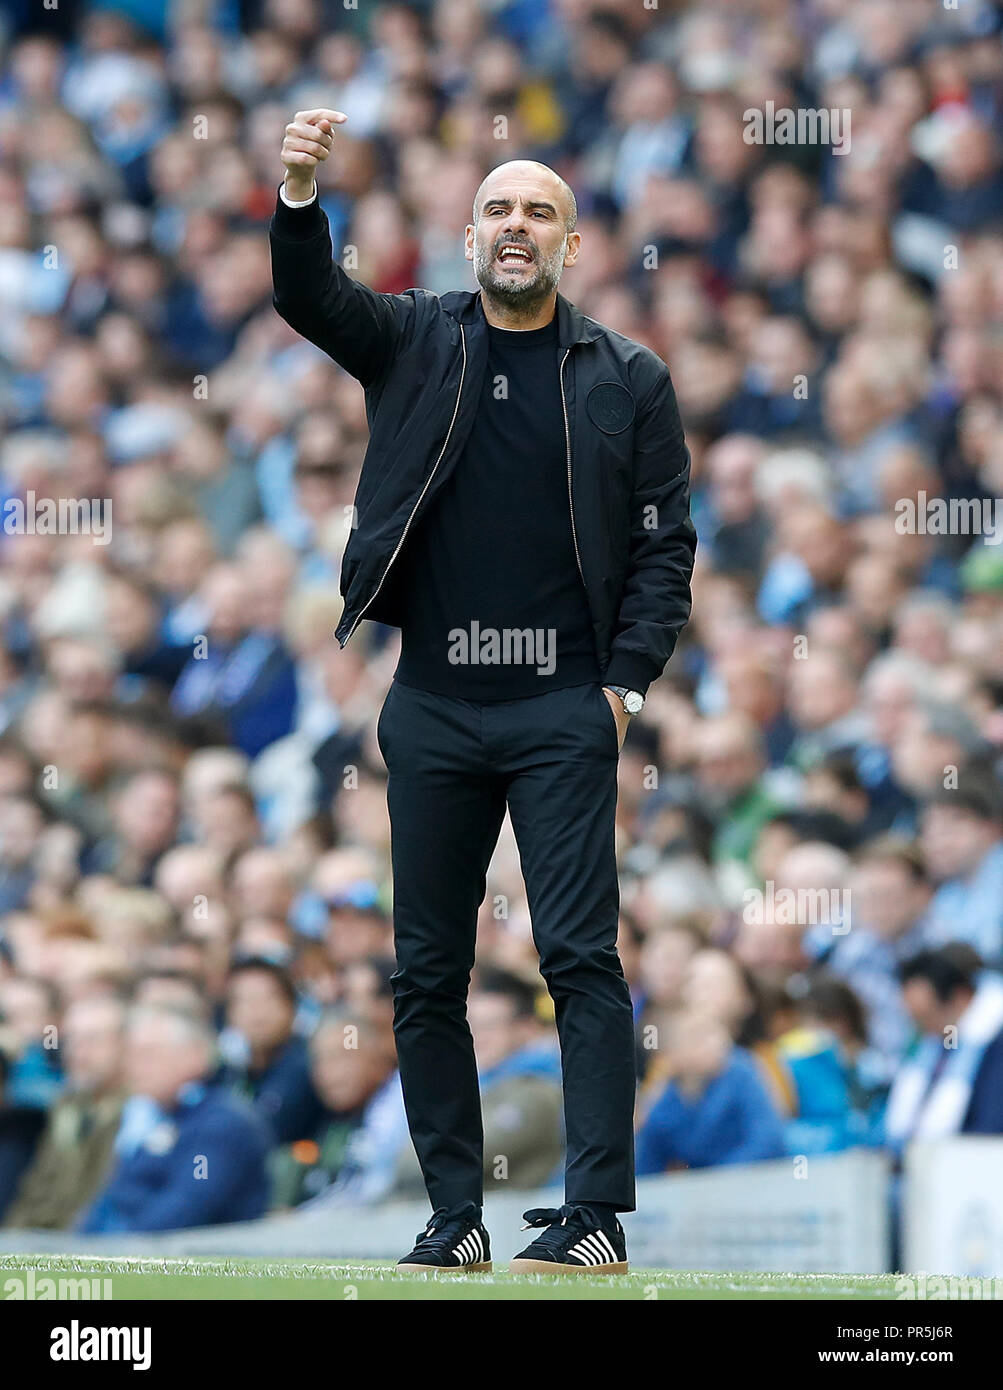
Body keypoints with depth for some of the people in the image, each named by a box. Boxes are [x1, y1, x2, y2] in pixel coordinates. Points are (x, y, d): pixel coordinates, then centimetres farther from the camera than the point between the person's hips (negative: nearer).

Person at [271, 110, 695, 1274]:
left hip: (564, 709, -2)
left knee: (580, 955, -10)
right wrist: (299, 196, -27)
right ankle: (454, 1216, 12)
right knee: (427, 970, 4)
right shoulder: (415, 344, 9)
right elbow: (312, 298, -8)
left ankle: (596, 1218, -10)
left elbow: (666, 543, 5)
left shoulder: (628, 381, 6)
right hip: (434, 705, 2)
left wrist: (625, 680, -6)